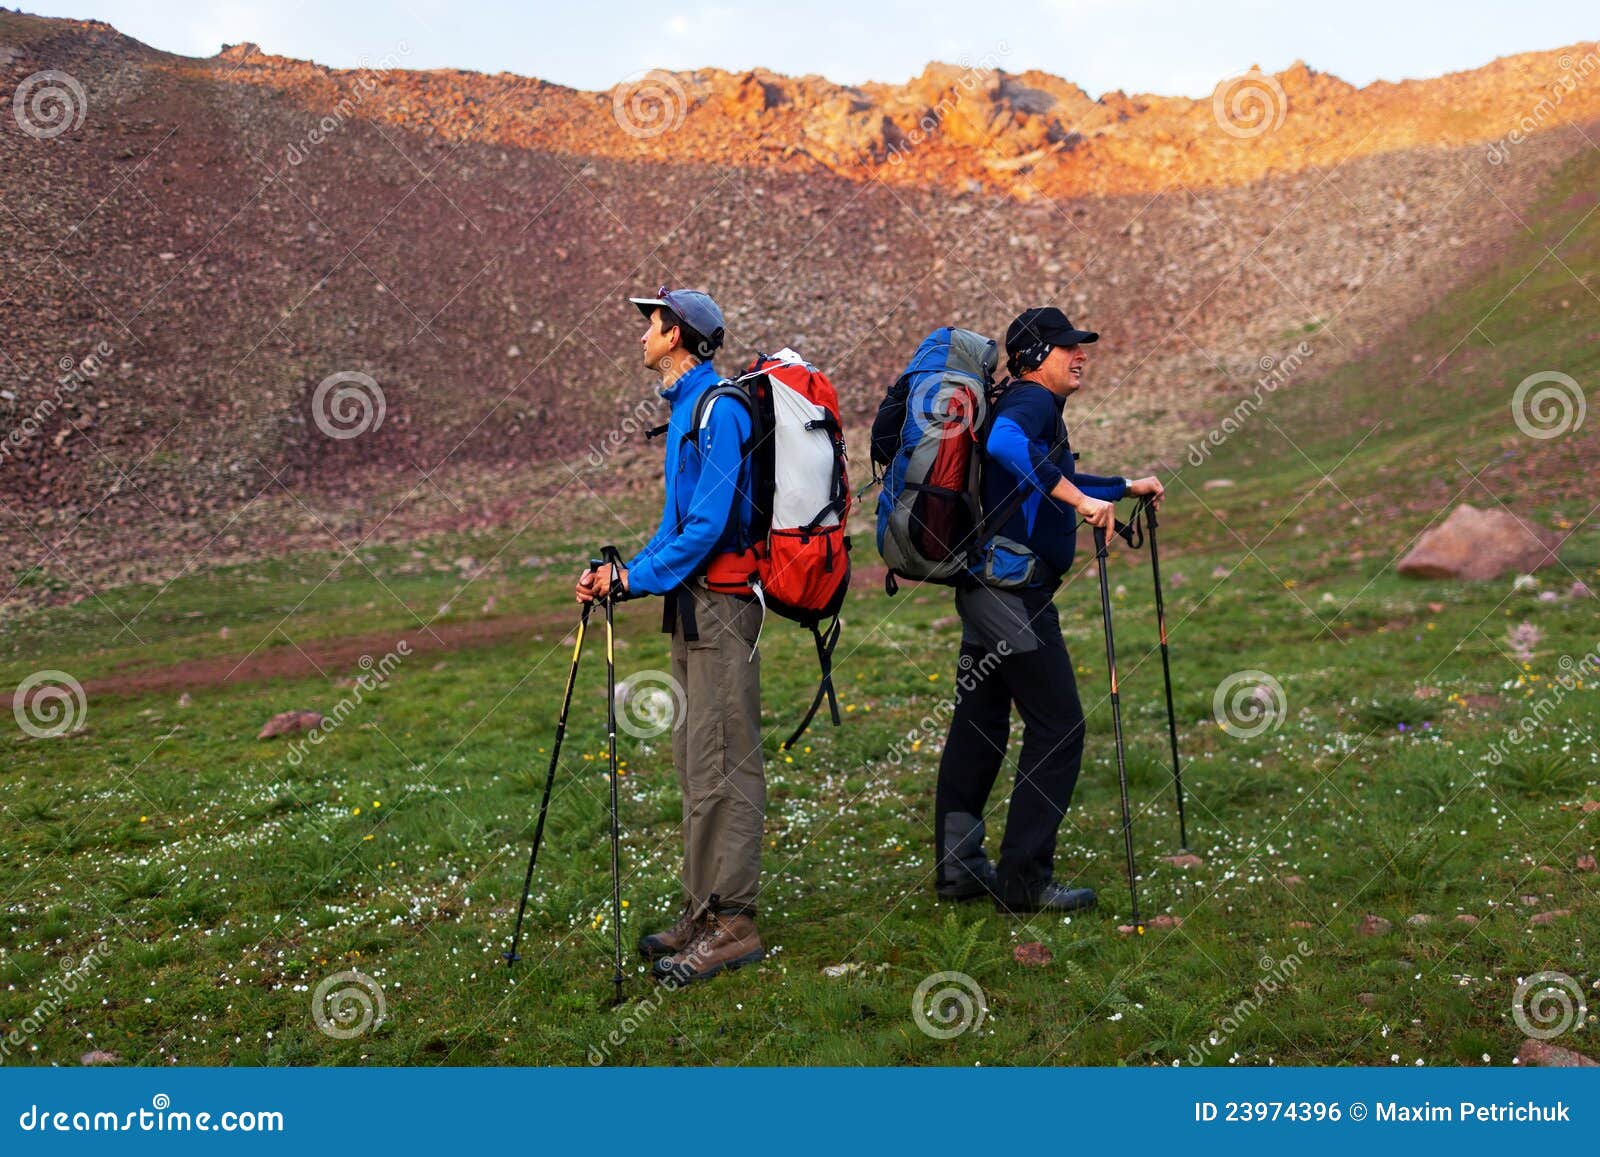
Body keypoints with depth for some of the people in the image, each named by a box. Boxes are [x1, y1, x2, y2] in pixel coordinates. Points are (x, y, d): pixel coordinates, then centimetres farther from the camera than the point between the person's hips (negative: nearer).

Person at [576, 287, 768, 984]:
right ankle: (704, 910, 20)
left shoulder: (719, 408, -13)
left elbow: (711, 522, -20)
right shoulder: (684, 408, 19)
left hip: (721, 604, -10)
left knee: (722, 763, -7)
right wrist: (622, 575, 8)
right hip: (691, 602, 10)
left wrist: (639, 576, -14)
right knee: (695, 760, 12)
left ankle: (732, 923, -2)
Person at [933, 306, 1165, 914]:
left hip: (986, 589, 11)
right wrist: (1080, 499, -34)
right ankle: (1024, 879, -3)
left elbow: (1049, 481, 36)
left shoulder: (1030, 404, 20)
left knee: (978, 722, 14)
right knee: (1058, 729, -6)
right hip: (1013, 589, -11)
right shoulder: (1032, 400, -11)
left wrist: (1125, 488, 38)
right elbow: (1005, 443, -35)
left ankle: (958, 866, 22)